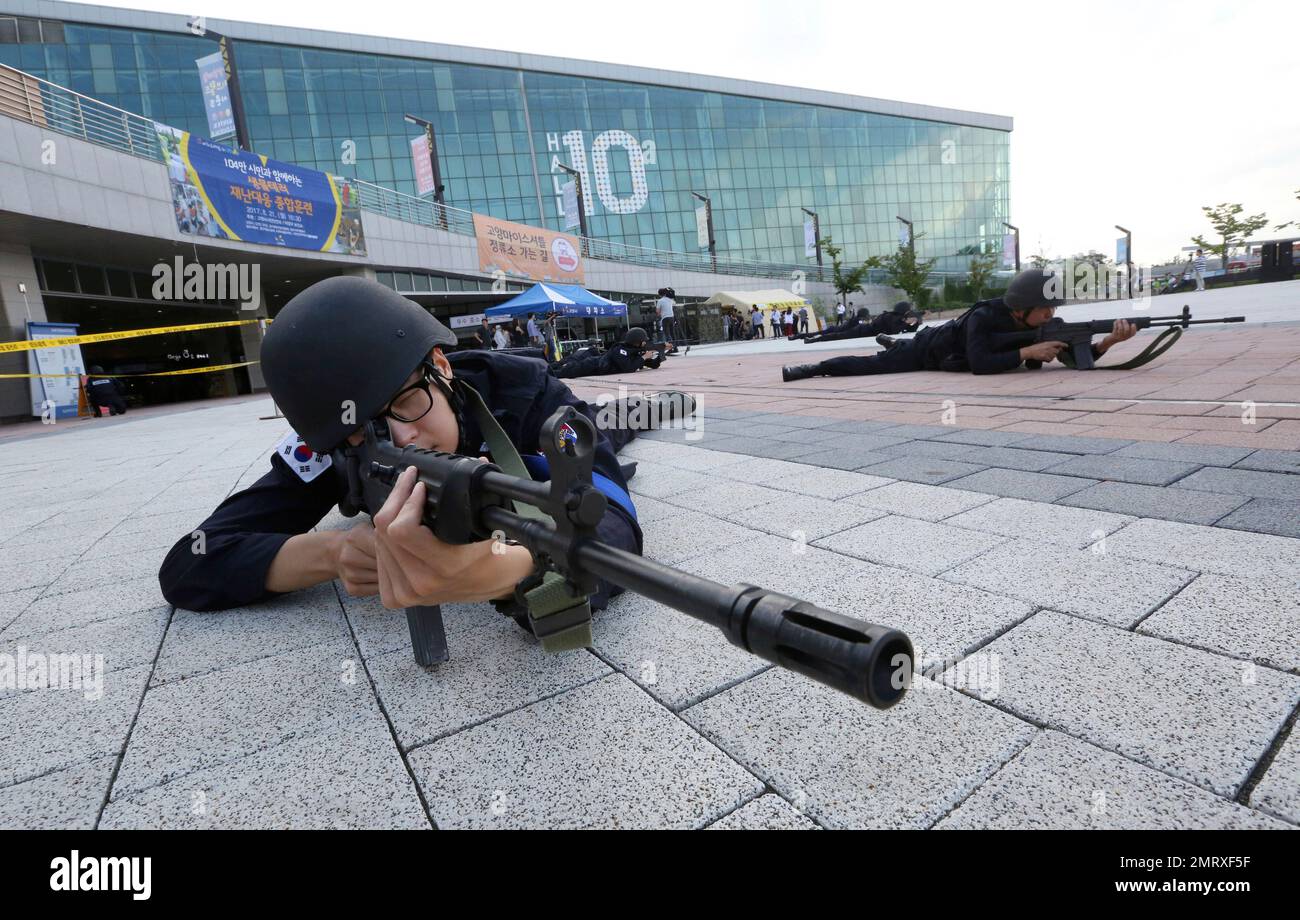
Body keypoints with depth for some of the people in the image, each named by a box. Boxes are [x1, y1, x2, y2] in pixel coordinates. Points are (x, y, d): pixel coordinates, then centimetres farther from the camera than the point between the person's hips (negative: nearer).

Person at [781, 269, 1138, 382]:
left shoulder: (1039, 323, -18)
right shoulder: (984, 318, -39)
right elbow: (980, 365, -49)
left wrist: (1110, 340, -35)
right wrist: (1028, 352, -47)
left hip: (947, 353, 6)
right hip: (925, 350, -6)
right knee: (870, 366, 4)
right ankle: (809, 369, 17)